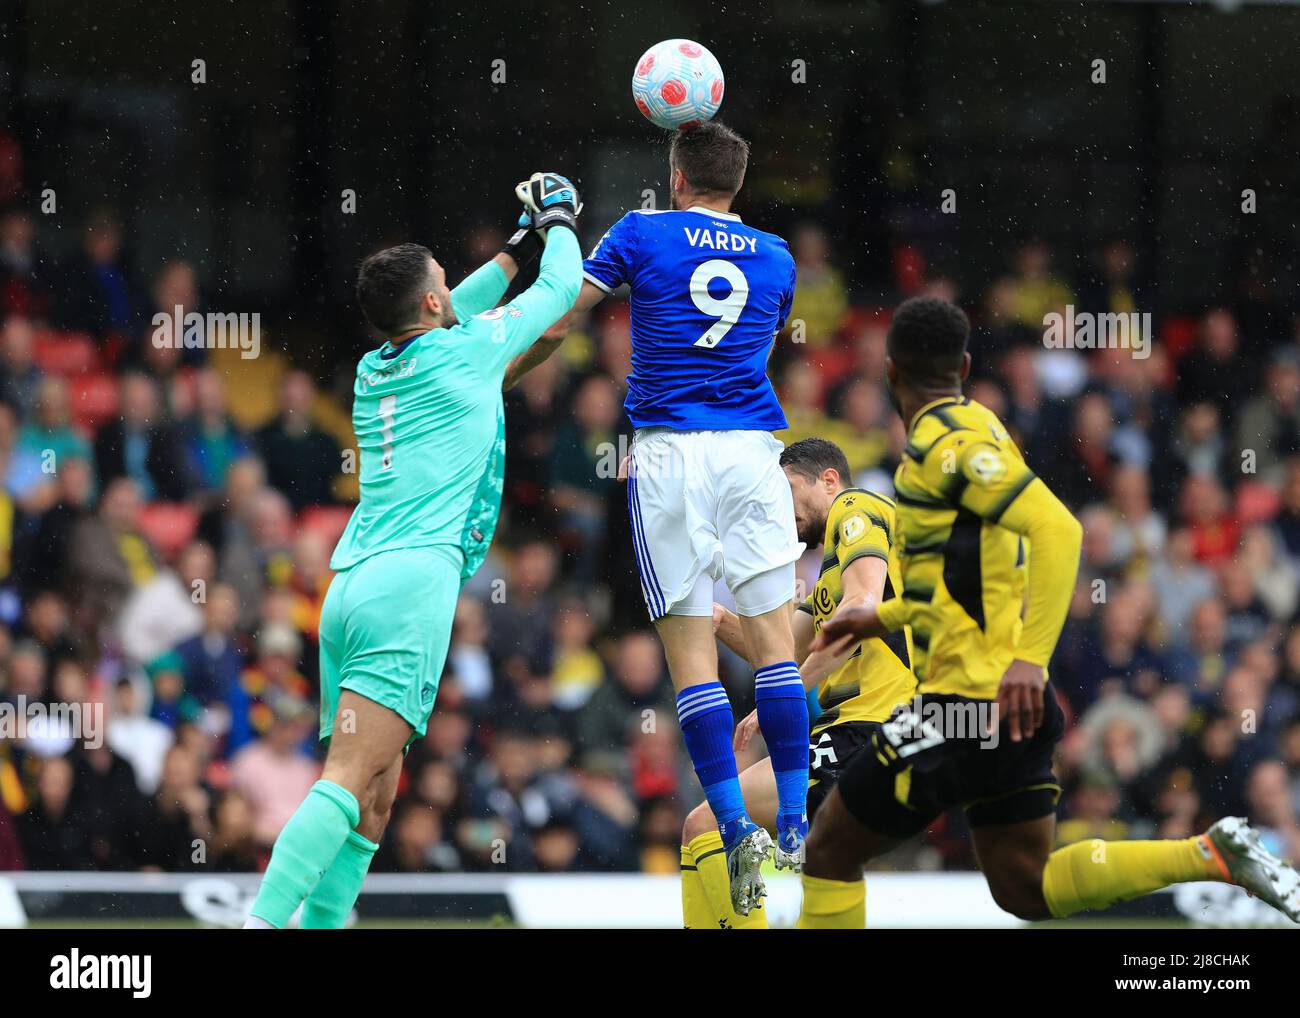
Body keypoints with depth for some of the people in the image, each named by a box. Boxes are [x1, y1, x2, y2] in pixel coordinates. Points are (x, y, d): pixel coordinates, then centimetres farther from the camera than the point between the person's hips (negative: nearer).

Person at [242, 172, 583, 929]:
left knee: (377, 790, 9)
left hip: (348, 584, 8)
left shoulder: (374, 373, 19)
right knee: (349, 781, -17)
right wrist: (559, 225, 37)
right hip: (411, 585, -8)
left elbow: (453, 316, 42)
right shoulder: (469, 349, 1)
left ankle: (321, 921, -1)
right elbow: (561, 286, 18)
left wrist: (522, 246, 46)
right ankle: (264, 921, -30)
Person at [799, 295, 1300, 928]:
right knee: (1026, 889, 11)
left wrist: (1028, 658, -32)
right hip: (1006, 706, 9)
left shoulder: (949, 441, -14)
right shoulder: (970, 430, 15)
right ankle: (1212, 855, 1)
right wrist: (882, 618, 30)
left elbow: (1056, 530, -26)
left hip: (968, 701, -9)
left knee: (829, 854, 0)